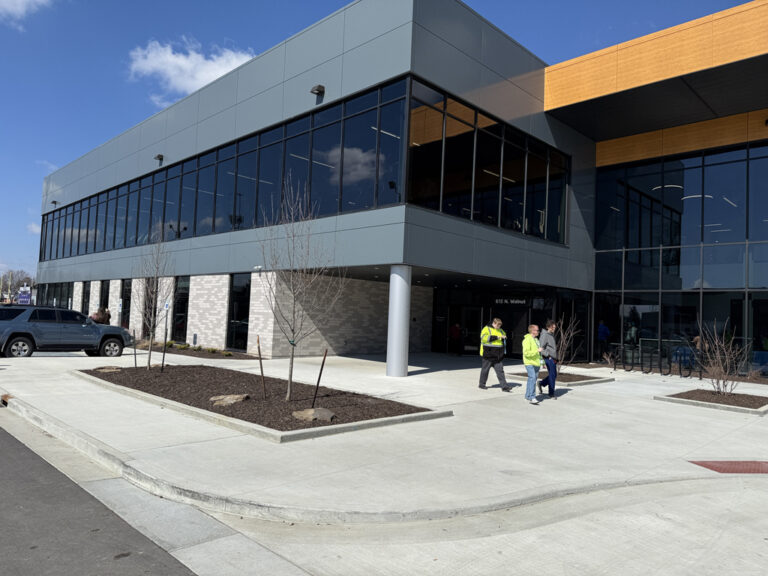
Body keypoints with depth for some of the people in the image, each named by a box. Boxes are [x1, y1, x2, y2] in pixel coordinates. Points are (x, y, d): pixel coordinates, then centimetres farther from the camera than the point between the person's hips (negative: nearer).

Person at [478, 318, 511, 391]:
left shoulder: (500, 330, 14)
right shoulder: (486, 329, -7)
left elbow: (504, 335, 31)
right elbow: (484, 337, -24)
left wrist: (504, 337, 6)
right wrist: (496, 337, -26)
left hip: (498, 356, 5)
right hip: (488, 355, -5)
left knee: (500, 371, 0)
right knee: (485, 369, 7)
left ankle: (504, 386, -3)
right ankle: (482, 384, 21)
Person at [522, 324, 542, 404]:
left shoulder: (536, 339, 17)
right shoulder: (527, 340, -13)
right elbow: (526, 353, -20)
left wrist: (542, 361, 25)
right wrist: (537, 350, -20)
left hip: (536, 363, 9)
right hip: (530, 363, -9)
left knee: (534, 379, 11)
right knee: (532, 378, -17)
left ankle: (528, 396, 22)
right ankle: (532, 397, -19)